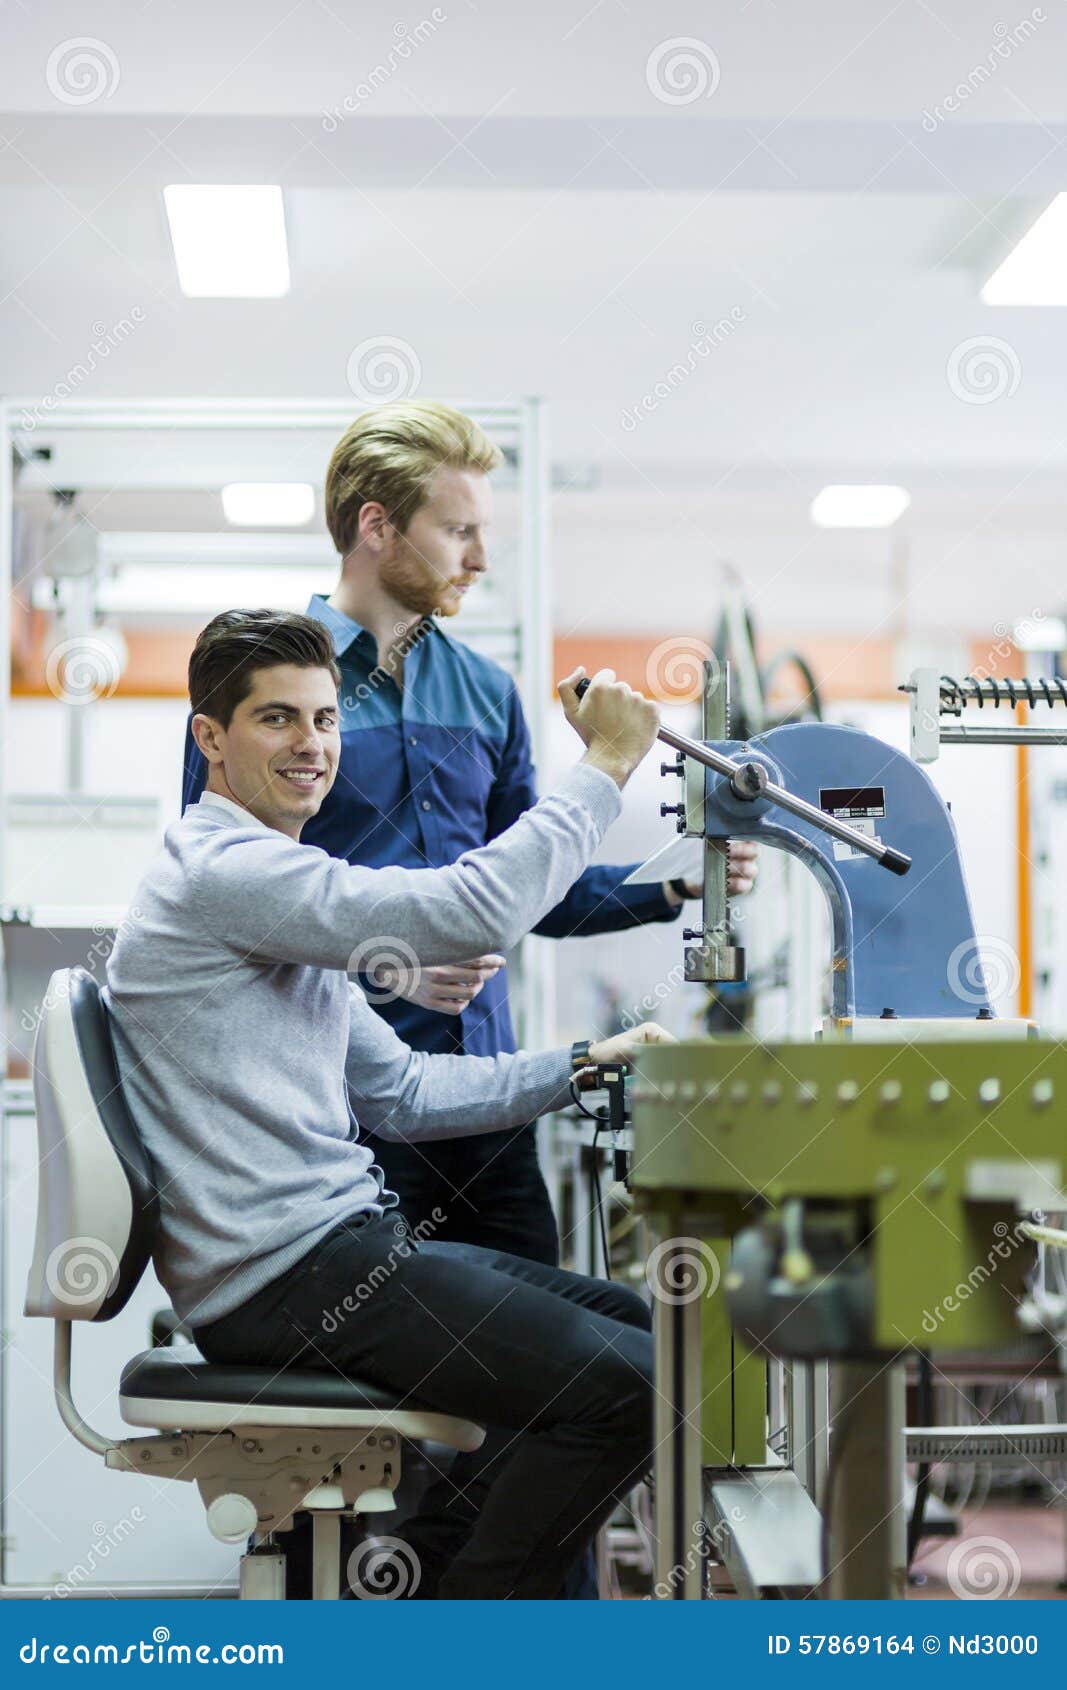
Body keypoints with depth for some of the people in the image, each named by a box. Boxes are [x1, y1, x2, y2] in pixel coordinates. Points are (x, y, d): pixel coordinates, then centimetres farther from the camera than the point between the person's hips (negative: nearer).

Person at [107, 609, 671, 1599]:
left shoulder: (273, 887, 22)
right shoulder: (223, 871, -13)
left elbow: (398, 1092, 21)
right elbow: (474, 911, -23)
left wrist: (581, 1068, 13)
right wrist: (605, 767, -13)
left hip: (340, 1239, 11)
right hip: (284, 1277, -11)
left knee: (641, 1325, 14)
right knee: (628, 1383, -17)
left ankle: (428, 1560, 17)